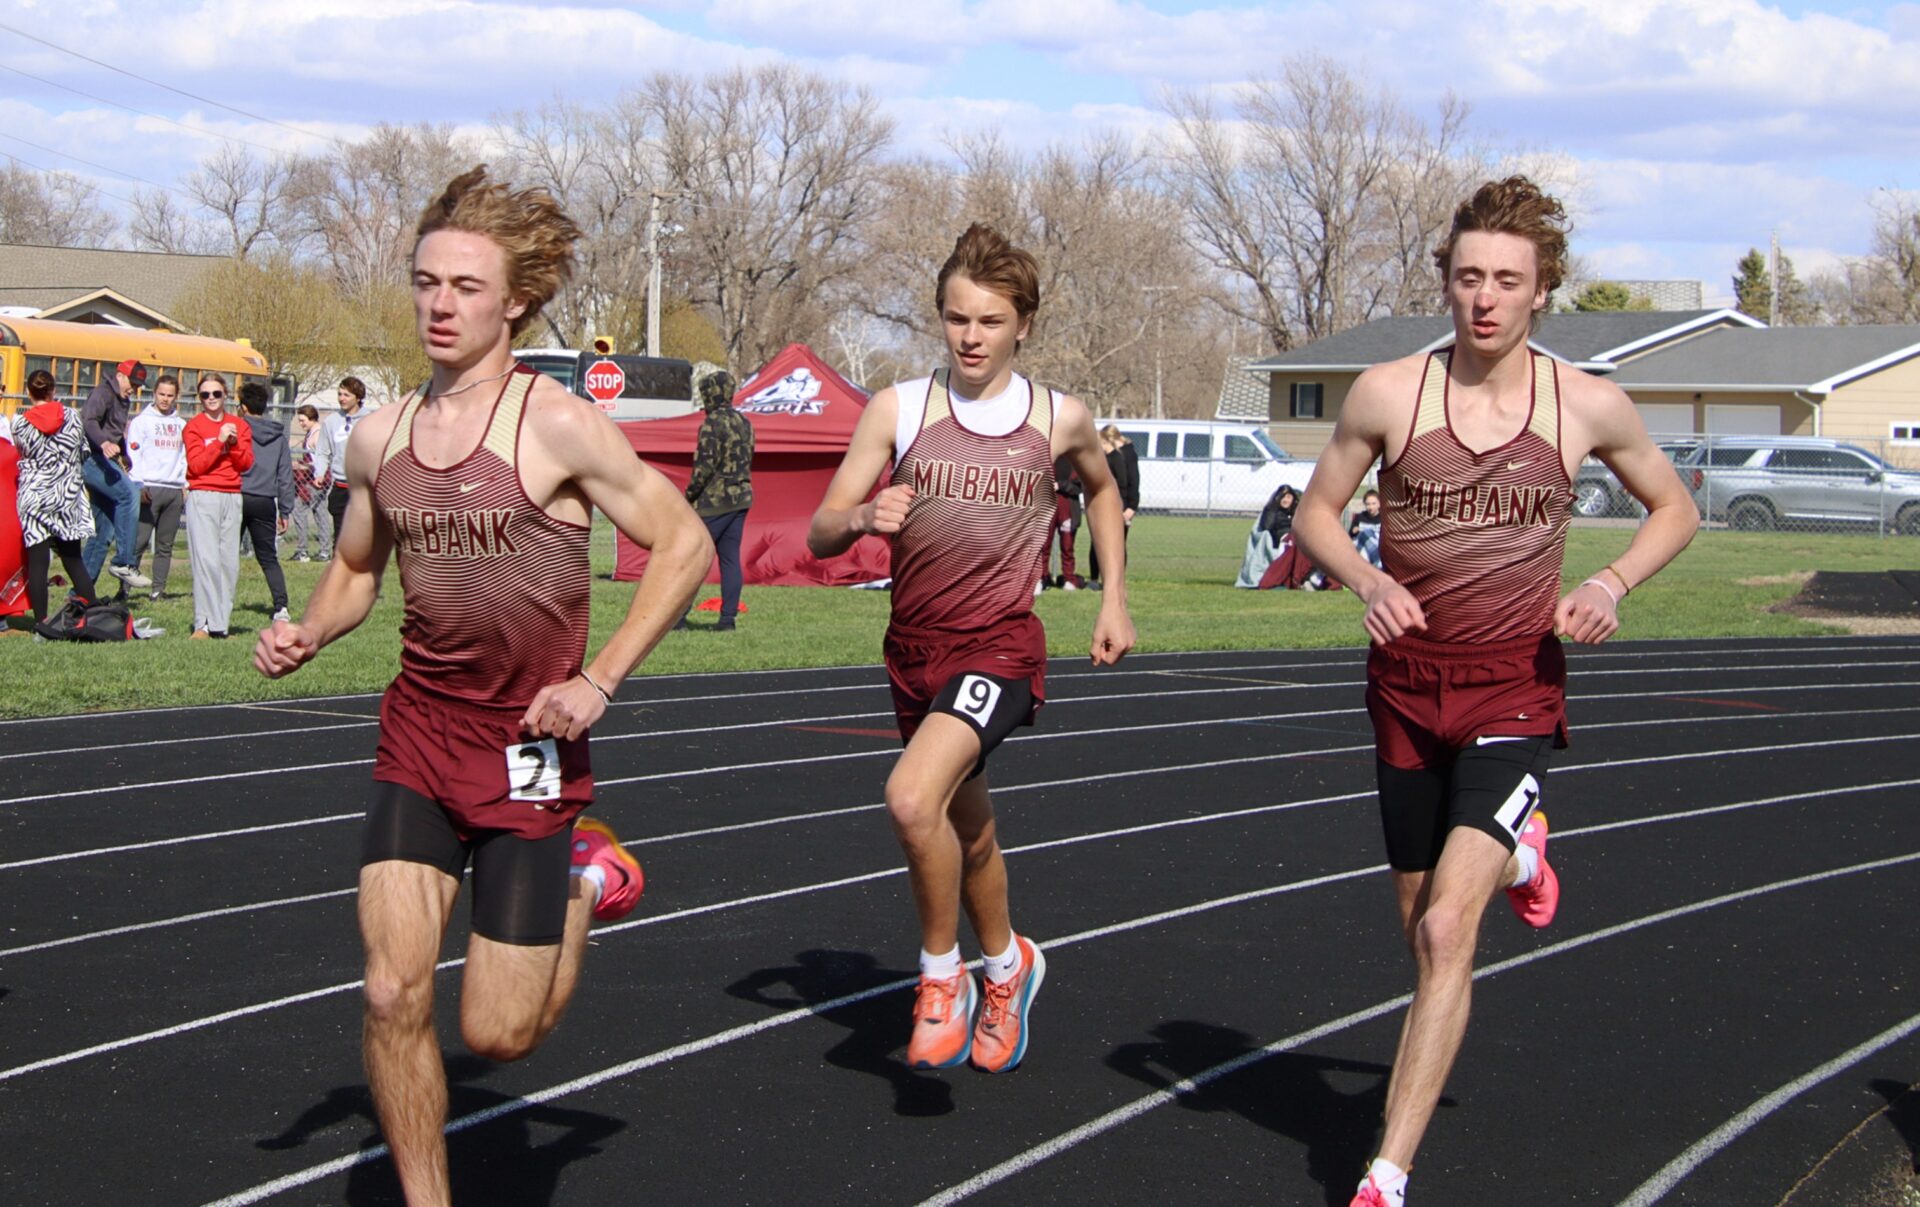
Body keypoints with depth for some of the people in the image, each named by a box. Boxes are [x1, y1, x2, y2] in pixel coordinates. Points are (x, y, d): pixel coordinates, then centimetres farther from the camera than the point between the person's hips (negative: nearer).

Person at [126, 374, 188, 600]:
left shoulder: (181, 424, 16)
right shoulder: (141, 421, 2)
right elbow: (133, 455, -4)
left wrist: (186, 486, 7)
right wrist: (139, 486, -13)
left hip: (175, 491, 5)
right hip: (150, 489, -5)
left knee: (165, 545, 5)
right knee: (139, 541, -9)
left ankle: (159, 588, 7)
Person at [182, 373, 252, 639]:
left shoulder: (239, 425, 12)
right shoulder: (194, 427, 2)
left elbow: (246, 464, 5)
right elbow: (196, 466, -9)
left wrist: (234, 443, -10)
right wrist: (219, 441, -13)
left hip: (232, 497, 4)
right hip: (202, 497, -4)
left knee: (230, 561, 2)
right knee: (206, 560, -12)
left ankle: (221, 622, 6)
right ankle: (204, 624, -13)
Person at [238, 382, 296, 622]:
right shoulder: (278, 435, 7)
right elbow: (286, 474, 9)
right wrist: (285, 510, 13)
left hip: (238, 498, -3)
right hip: (265, 501, 3)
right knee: (269, 559, 8)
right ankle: (281, 606, -8)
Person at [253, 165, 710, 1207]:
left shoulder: (557, 428, -12)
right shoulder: (379, 438, 3)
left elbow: (685, 543, -9)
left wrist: (600, 679, -15)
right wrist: (304, 635, -3)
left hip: (528, 742, -4)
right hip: (417, 734, 4)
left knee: (498, 1034, 1)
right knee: (392, 994, -8)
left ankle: (583, 882, 30)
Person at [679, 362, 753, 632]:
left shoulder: (712, 424, -14)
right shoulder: (744, 423, 12)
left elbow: (705, 466, -18)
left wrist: (689, 496, -10)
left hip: (713, 501, -8)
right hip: (741, 499, 8)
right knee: (730, 558, 8)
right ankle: (728, 617, 5)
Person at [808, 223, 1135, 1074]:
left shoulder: (1060, 419, 0)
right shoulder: (897, 411, -1)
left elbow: (1101, 489, 23)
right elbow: (819, 534, -1)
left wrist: (1114, 596, 17)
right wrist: (864, 517, -23)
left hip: (1000, 646, -3)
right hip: (914, 646, 4)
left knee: (912, 797, -27)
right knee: (967, 828, 20)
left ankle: (941, 975, -5)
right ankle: (1005, 966, 46)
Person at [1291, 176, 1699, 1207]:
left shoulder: (1588, 407, -5)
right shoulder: (1388, 394, -6)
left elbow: (1674, 510, 11)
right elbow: (1316, 511, 7)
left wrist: (1613, 584, -8)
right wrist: (1366, 581, -14)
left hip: (1515, 692, -2)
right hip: (1408, 685, 3)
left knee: (1447, 930, -18)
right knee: (1423, 927, 16)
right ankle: (1515, 853, 52)